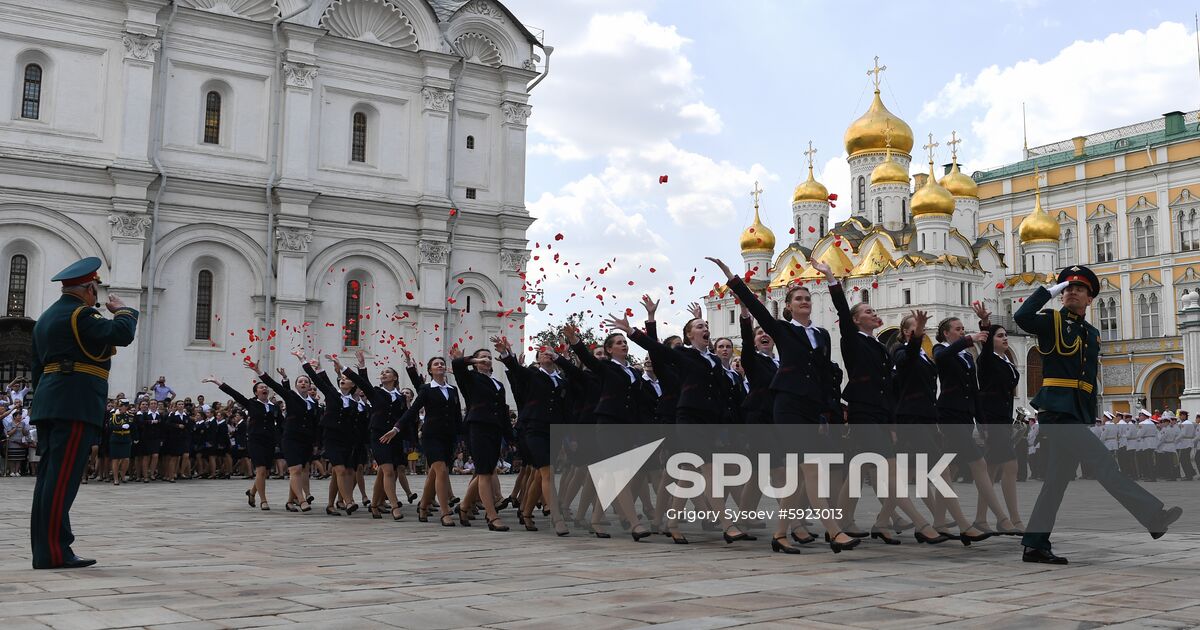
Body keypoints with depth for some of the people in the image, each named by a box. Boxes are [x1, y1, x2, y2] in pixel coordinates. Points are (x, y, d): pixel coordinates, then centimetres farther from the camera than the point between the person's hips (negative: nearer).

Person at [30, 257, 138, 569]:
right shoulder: (79, 314, -9)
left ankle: (44, 550, 10)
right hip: (76, 406, -10)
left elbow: (38, 367, 24)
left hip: (49, 406, 10)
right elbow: (122, 333, -20)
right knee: (62, 478, -11)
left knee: (49, 477, 8)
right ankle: (54, 552, -11)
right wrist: (122, 310, 0)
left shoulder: (46, 317, 21)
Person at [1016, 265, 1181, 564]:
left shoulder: (1092, 333, 20)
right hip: (1057, 408, -8)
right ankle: (1153, 517, -12)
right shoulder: (1052, 321, 0)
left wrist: (1091, 420, 16)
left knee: (1058, 478, 7)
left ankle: (1035, 546, 10)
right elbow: (1021, 317, -23)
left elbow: (1090, 379, 21)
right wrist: (1049, 290, -12)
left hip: (1077, 414, 8)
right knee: (1102, 463, -12)